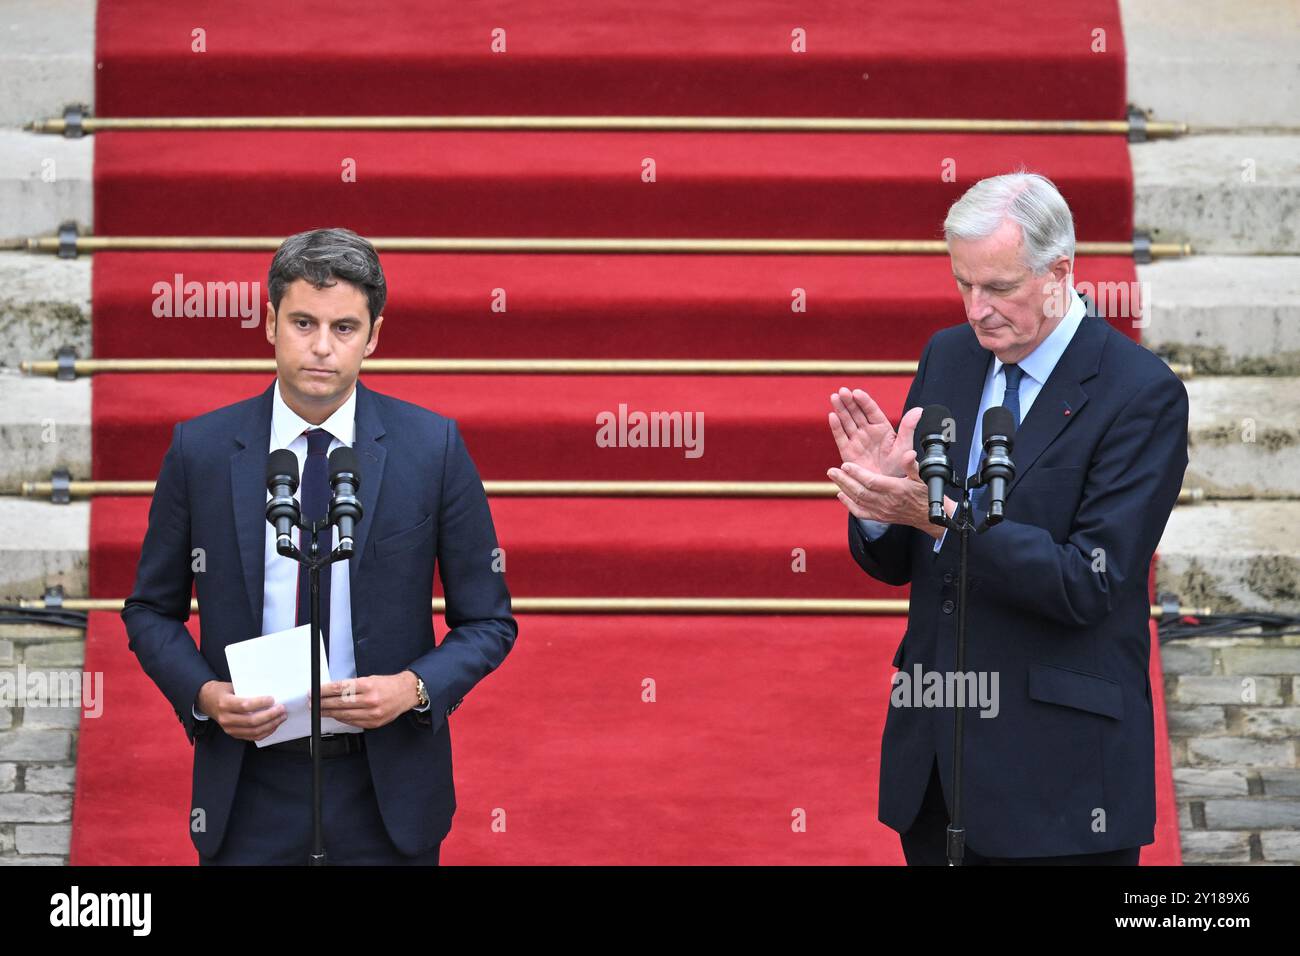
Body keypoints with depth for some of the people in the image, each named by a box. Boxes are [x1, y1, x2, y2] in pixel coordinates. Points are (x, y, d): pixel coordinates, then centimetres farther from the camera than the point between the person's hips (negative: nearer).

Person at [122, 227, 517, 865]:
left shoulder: (433, 447, -4)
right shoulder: (199, 449, -2)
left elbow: (488, 621, 2)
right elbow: (151, 610, 7)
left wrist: (416, 687, -16)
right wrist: (203, 693, -11)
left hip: (387, 789, 0)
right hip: (249, 789, 0)